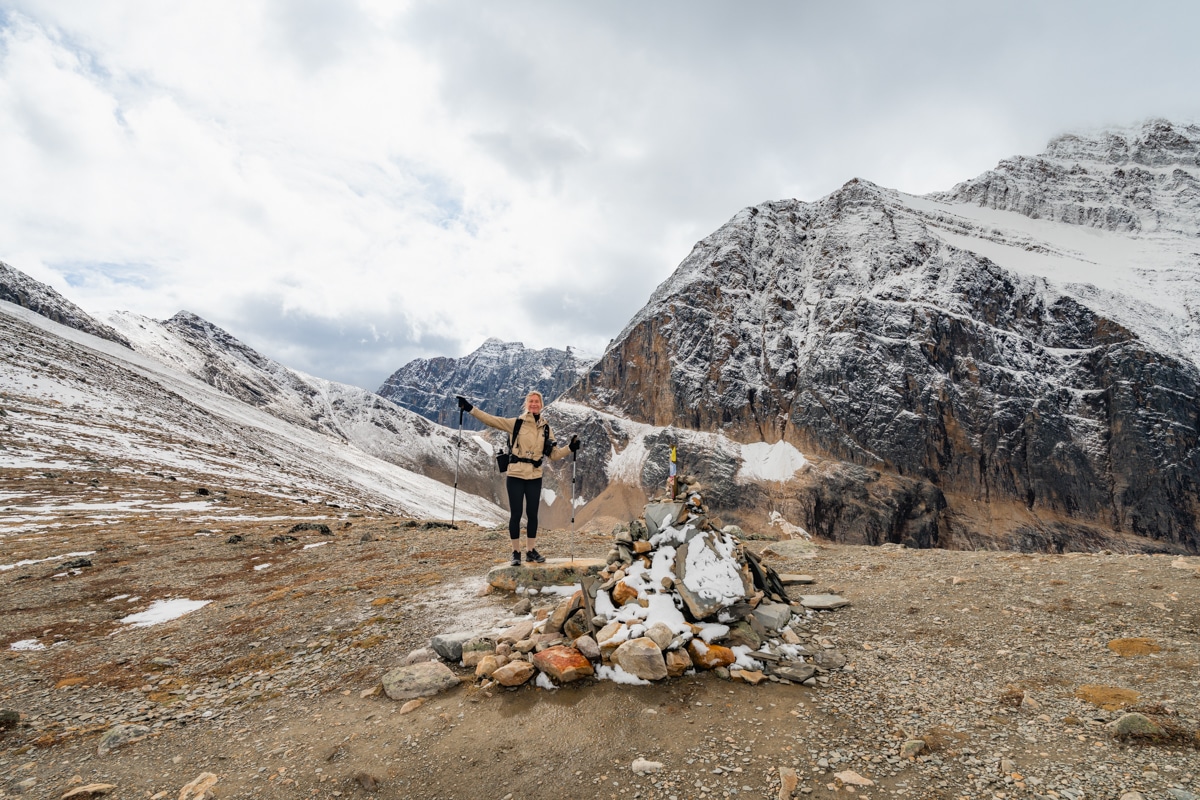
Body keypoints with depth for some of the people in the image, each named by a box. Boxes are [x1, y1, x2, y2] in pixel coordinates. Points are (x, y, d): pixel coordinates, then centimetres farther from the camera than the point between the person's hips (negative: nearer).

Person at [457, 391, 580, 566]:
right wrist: (470, 409, -15)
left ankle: (531, 551, 23)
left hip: (535, 477, 3)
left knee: (532, 514, 10)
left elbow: (554, 455, 10)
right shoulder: (516, 423, -2)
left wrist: (570, 448, -3)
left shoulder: (545, 428, 8)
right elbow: (492, 420, -8)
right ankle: (516, 553, 15)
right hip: (516, 476, -3)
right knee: (515, 514, 2)